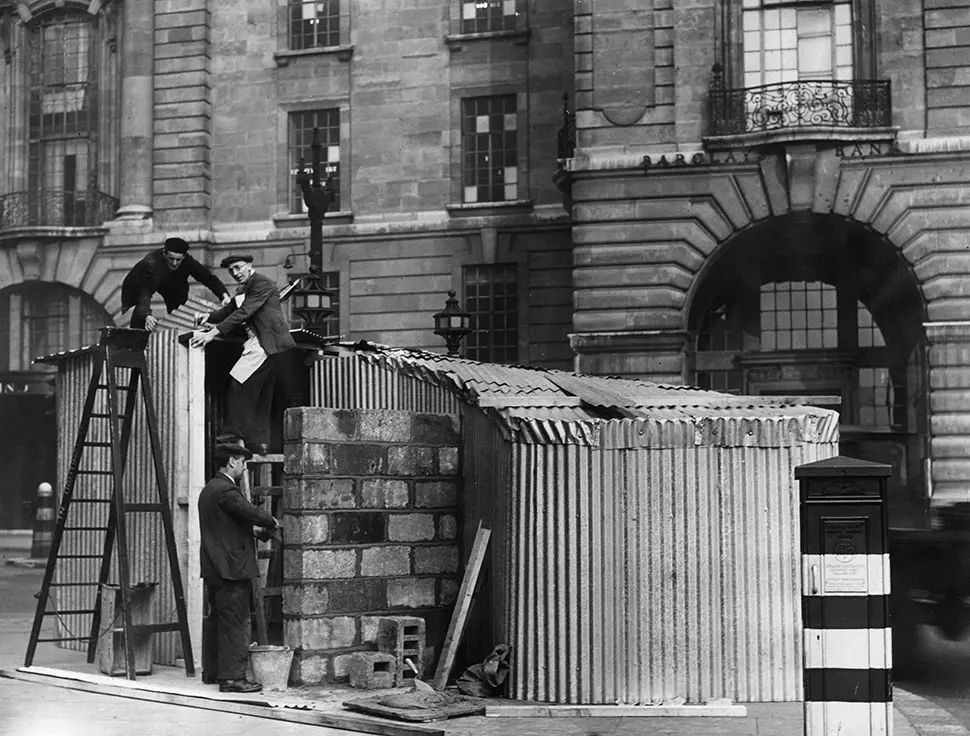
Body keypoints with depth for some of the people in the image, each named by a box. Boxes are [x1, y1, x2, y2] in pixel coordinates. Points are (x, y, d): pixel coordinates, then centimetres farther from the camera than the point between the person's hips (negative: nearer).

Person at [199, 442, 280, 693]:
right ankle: (232, 677, -7)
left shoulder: (209, 490, 17)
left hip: (214, 568, 11)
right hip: (231, 567, -11)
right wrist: (272, 523, -4)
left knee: (216, 619, 16)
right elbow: (251, 513, -23)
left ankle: (212, 671, 22)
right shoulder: (226, 490, -16)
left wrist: (258, 534, 15)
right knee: (235, 622, -7)